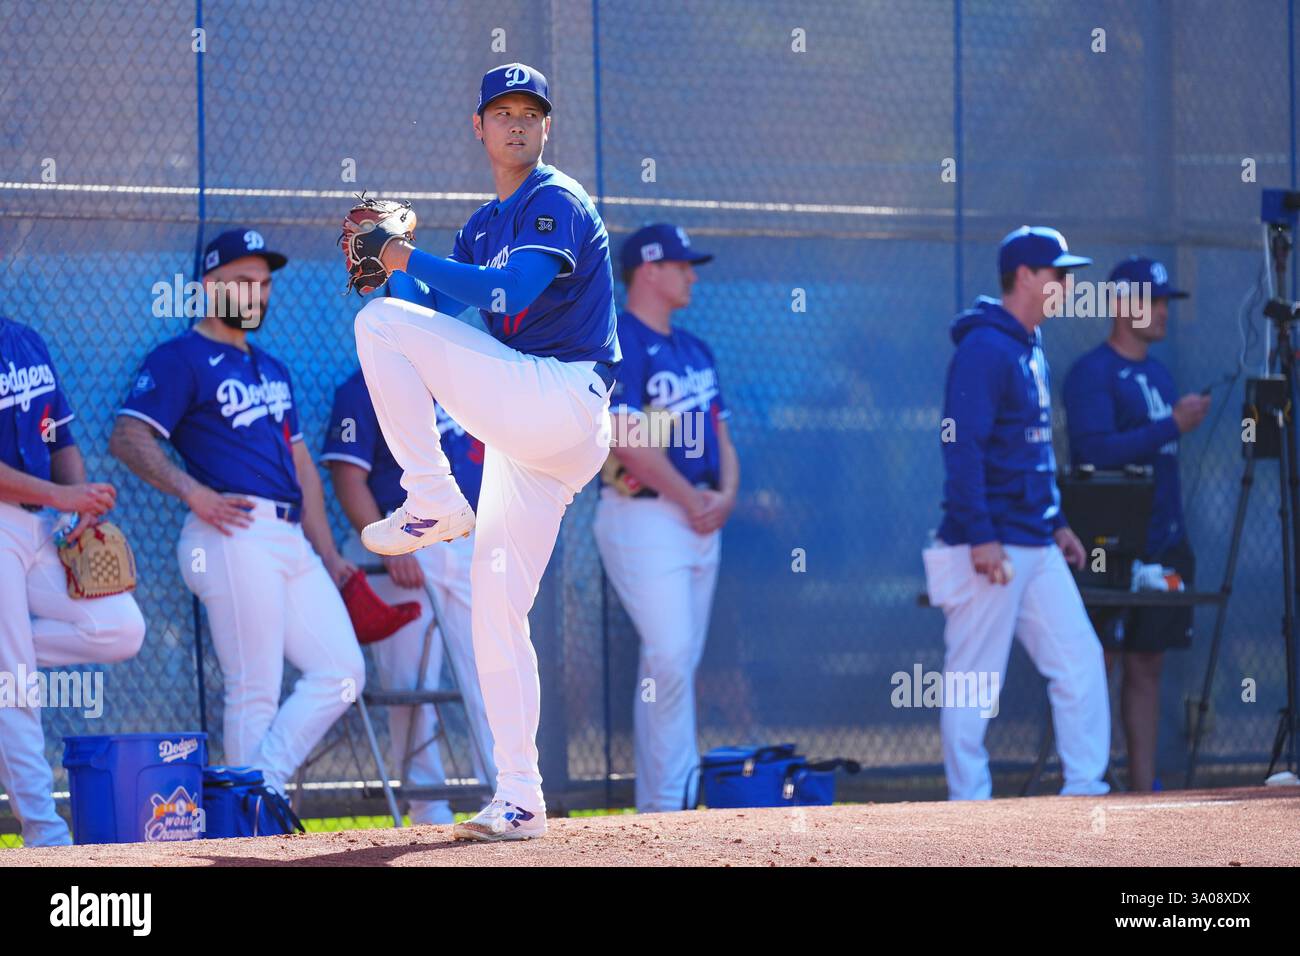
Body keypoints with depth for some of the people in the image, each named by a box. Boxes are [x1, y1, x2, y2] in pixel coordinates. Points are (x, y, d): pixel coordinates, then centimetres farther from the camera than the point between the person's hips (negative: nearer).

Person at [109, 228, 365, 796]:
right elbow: (128, 438, -11)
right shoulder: (180, 359, 0)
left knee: (341, 671, 0)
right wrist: (194, 492, -23)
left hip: (292, 538, 8)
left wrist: (328, 557, 20)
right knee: (255, 691, -9)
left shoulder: (272, 369, 25)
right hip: (235, 536, -8)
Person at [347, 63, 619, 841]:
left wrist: (412, 260, -15)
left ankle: (434, 502, -14)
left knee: (381, 324, -15)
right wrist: (385, 261, 3)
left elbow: (508, 293, -20)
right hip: (525, 427, 9)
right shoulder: (486, 225, 23)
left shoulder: (558, 204, -5)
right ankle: (520, 802, 7)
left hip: (562, 403, -9)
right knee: (497, 607, 6)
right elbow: (438, 309, 20)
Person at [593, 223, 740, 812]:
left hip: (701, 521, 8)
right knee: (671, 658, -15)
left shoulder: (693, 350, 18)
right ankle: (669, 801, -11)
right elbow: (630, 439, -18)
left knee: (676, 664, 9)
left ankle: (655, 804, 13)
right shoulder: (618, 343, -10)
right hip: (646, 517, -8)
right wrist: (692, 500, -13)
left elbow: (718, 432, 20)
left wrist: (726, 493, 0)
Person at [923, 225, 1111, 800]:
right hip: (992, 547, -9)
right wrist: (980, 536, -24)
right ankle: (969, 812, 1)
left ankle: (1085, 793, 9)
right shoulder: (984, 347, -13)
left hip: (1035, 545, 9)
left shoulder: (1031, 348, 17)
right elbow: (962, 446, -19)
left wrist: (1057, 522, 21)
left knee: (1080, 661, 5)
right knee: (974, 681, -3)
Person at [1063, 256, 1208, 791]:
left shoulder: (1157, 373, 17)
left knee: (1147, 667, 8)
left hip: (1162, 545, 8)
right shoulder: (1093, 373, -8)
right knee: (1096, 667, -8)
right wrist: (1173, 426, -19)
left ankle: (1143, 789, 10)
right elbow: (1097, 450, -20)